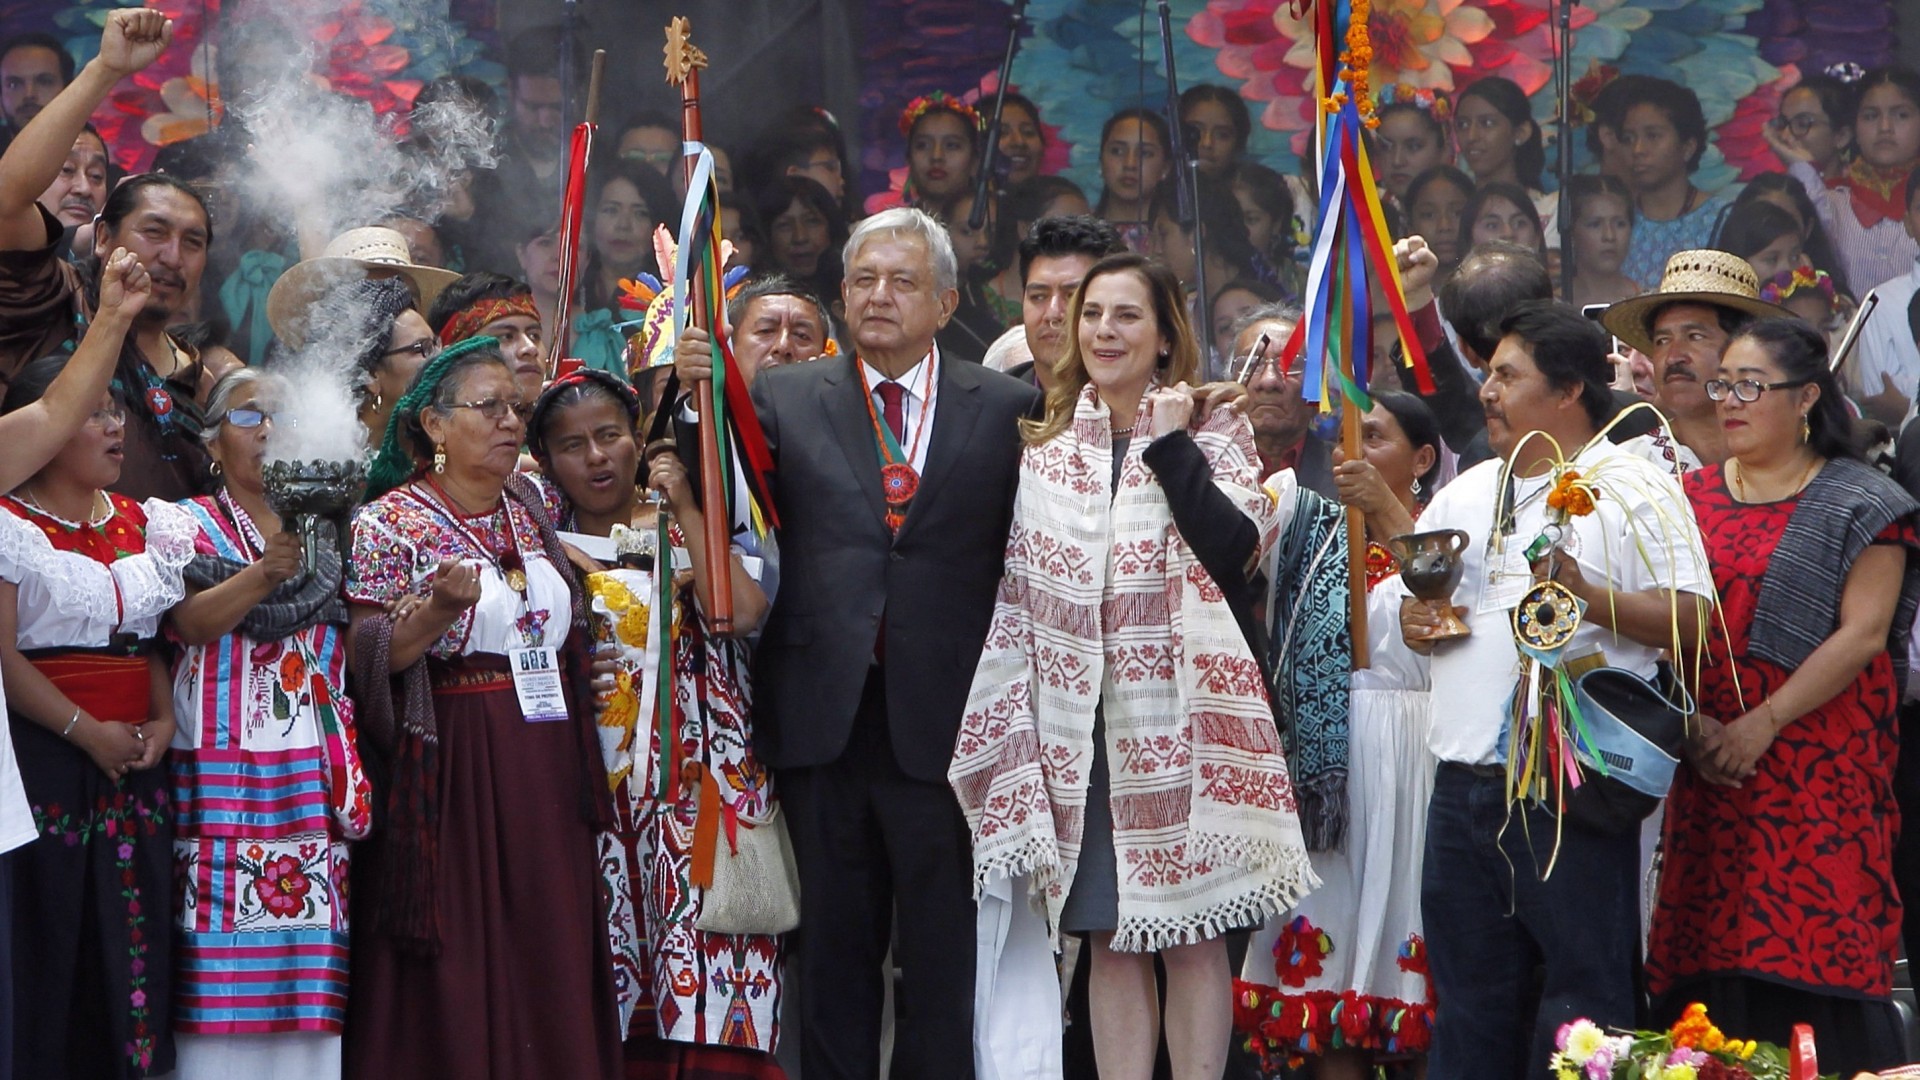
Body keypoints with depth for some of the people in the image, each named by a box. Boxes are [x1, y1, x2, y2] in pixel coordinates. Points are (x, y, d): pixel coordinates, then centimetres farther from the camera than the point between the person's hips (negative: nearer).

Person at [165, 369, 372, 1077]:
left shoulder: (325, 530, 17)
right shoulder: (191, 525, 6)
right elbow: (193, 624, -11)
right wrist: (266, 572, -26)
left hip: (315, 770, 3)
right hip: (224, 763, -3)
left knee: (314, 933, -2)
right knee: (227, 935, -9)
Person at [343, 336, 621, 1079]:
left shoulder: (528, 510, 13)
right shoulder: (389, 523, -6)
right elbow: (364, 656, -12)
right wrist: (439, 608, -25)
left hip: (545, 770, 6)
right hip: (450, 774, -6)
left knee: (550, 960, 5)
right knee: (456, 970, -4)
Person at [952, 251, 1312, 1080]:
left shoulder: (1213, 433, 2)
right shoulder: (1044, 445, 12)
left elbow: (1236, 547, -16)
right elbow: (1015, 591, 11)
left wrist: (1169, 443, -14)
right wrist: (1014, 727, 6)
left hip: (1183, 711, -3)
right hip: (1080, 723, 3)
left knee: (1192, 935, -2)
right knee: (1109, 938, 6)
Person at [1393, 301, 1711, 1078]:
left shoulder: (1635, 489, -2)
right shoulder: (1463, 495, 19)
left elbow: (1692, 617, -8)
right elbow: (1411, 602, 28)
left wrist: (1592, 600, -21)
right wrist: (1414, 620, 5)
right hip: (1464, 777, 7)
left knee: (1583, 983, -5)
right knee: (1469, 993, 11)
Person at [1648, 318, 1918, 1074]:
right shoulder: (1694, 497, 15)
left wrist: (1763, 725, -15)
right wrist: (1696, 724, -8)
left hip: (1821, 767, -4)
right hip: (1709, 770, 4)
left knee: (1818, 945, -10)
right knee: (1713, 946, 0)